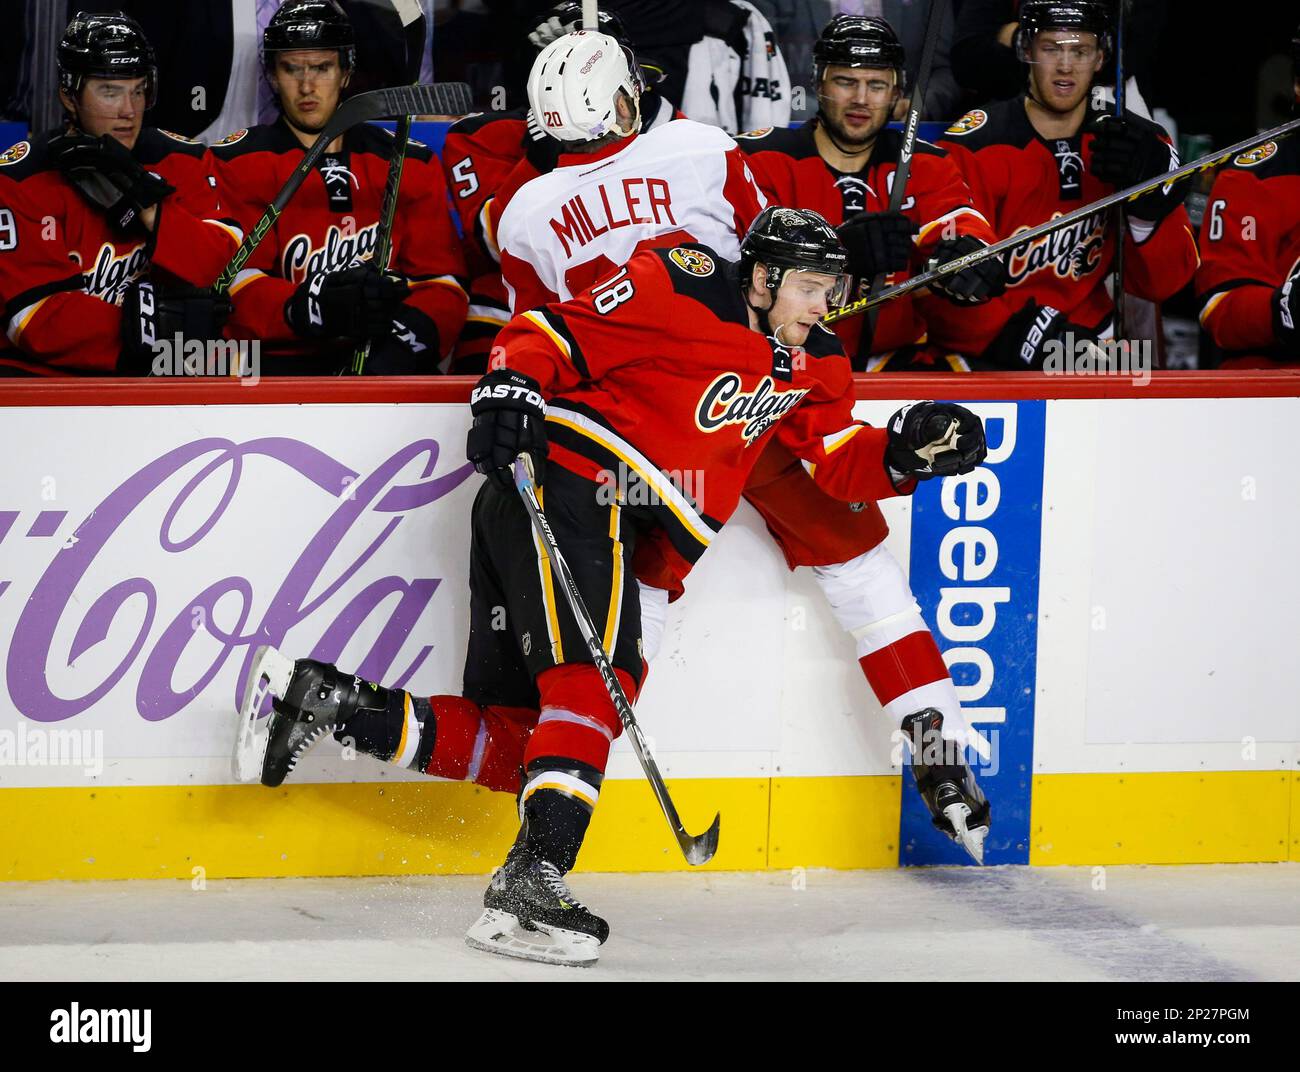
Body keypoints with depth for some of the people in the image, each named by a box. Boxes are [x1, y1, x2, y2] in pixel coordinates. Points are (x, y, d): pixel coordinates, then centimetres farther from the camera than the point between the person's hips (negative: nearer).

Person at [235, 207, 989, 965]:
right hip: (568, 483, -9)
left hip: (619, 540, 9)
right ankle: (533, 878, -32)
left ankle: (323, 702, 9)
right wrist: (512, 385, -24)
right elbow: (557, 333, -7)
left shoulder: (811, 367, 14)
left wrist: (909, 451, -4)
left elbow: (841, 464, 14)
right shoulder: (687, 289, -9)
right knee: (598, 681, -24)